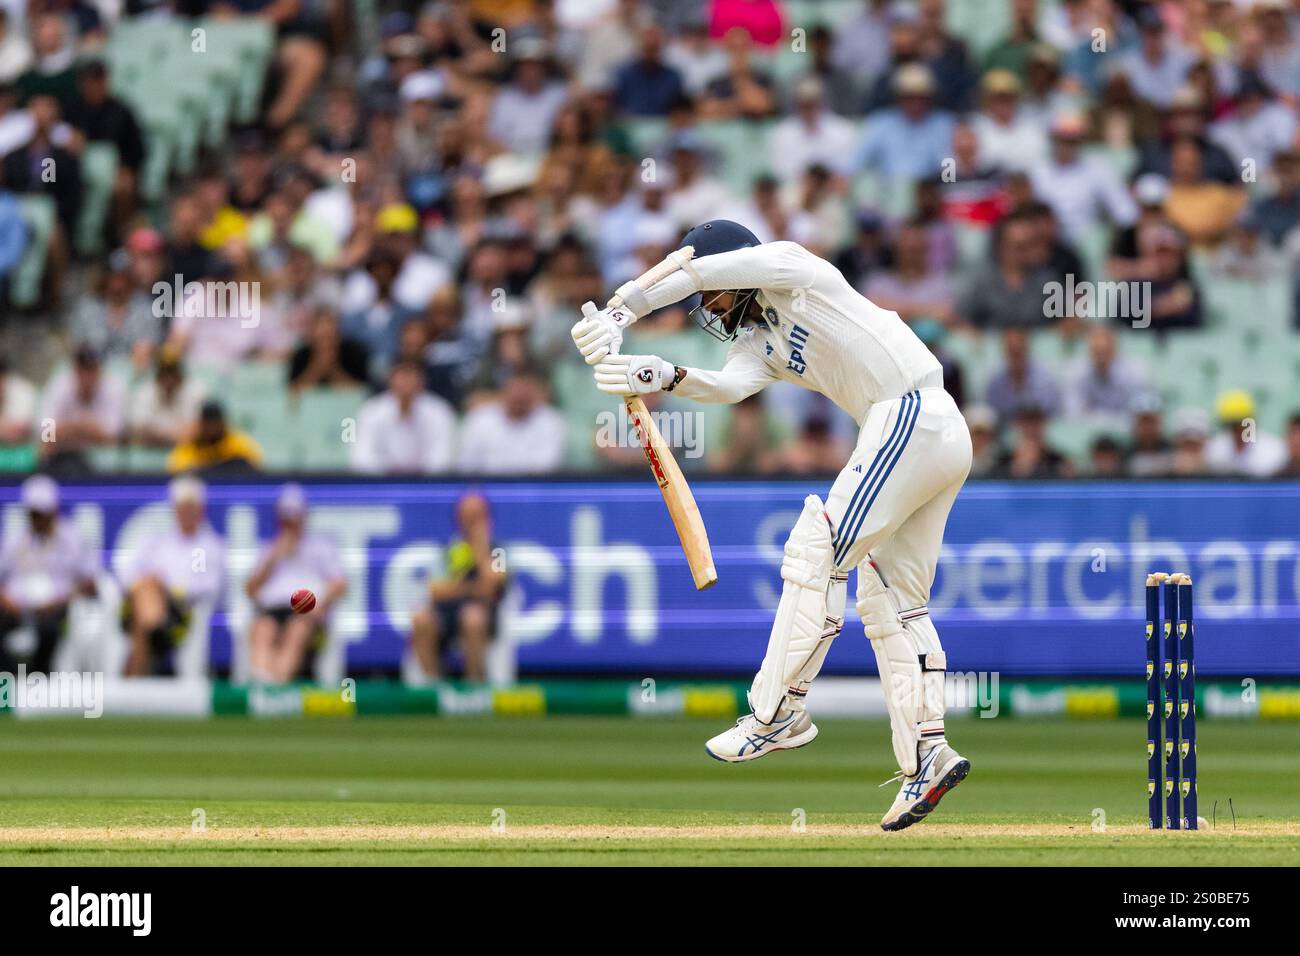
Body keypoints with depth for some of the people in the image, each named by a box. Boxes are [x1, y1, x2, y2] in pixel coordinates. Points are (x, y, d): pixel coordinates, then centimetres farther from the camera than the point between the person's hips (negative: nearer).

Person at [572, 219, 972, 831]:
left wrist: (628, 309, -13)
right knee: (892, 599, 10)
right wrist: (664, 378, -20)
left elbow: (707, 269, -15)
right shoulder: (758, 344, 20)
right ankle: (927, 756, 7)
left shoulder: (792, 267, 0)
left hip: (914, 414, -10)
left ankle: (778, 713, -13)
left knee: (819, 551, -13)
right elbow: (728, 386, -1)